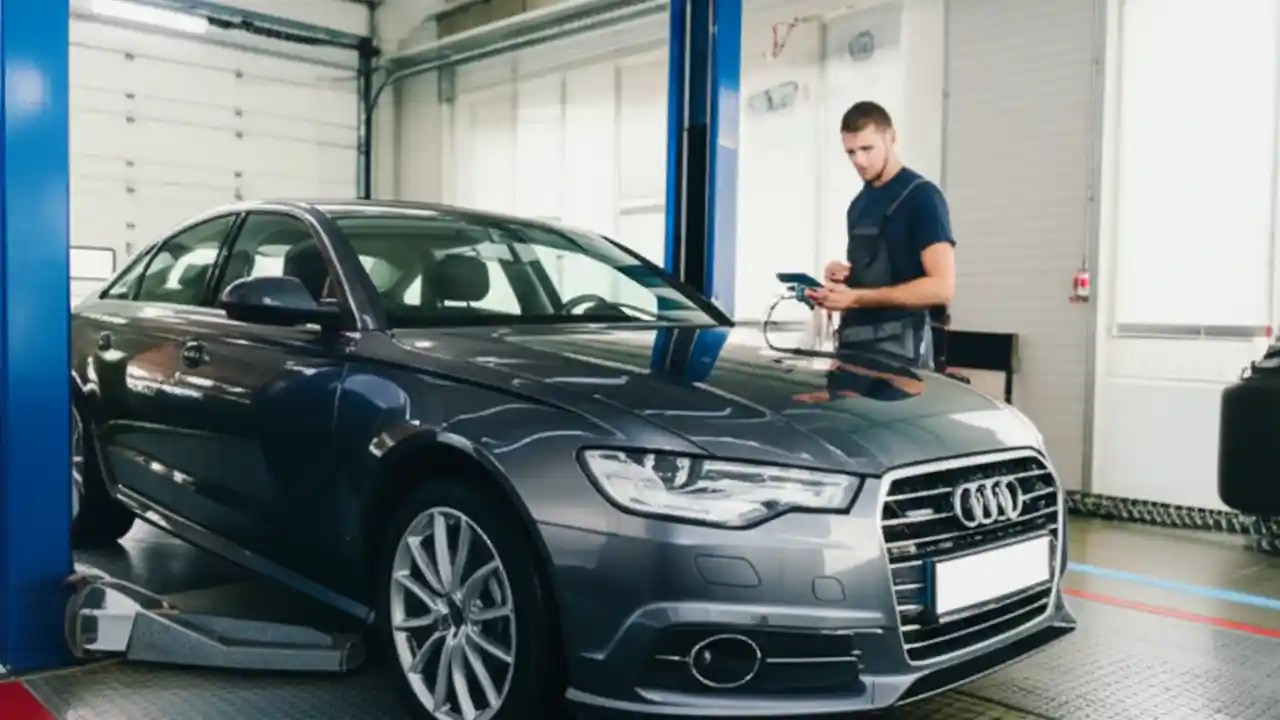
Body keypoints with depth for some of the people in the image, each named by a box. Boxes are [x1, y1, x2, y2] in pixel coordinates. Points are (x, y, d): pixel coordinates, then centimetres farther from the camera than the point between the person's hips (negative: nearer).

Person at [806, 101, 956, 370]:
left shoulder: (921, 196, -8)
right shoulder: (859, 203, 17)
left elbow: (942, 287, -16)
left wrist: (856, 297, -21)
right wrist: (841, 277, 3)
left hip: (898, 348, -7)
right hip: (853, 344, 7)